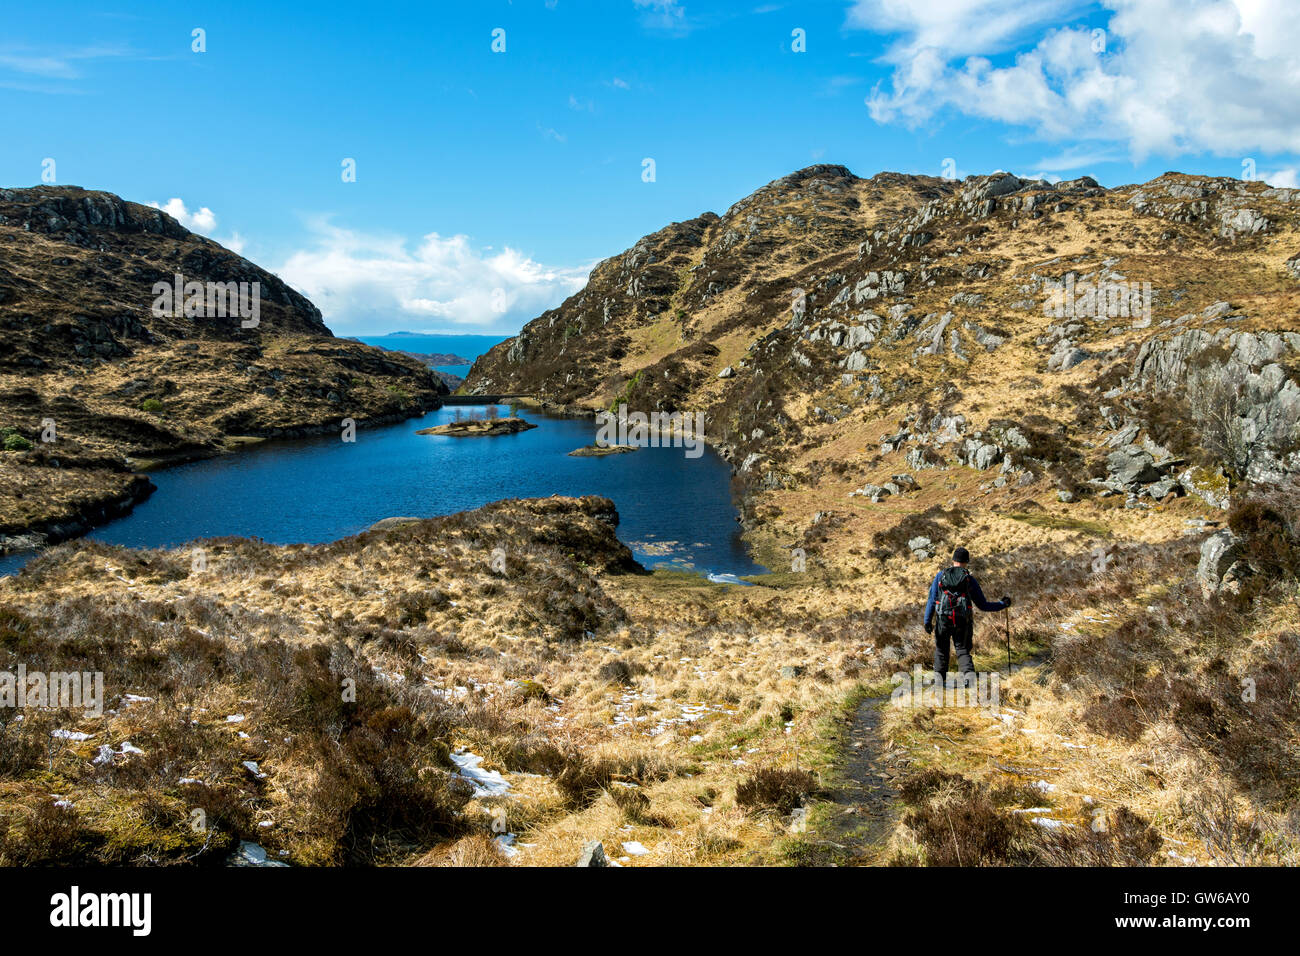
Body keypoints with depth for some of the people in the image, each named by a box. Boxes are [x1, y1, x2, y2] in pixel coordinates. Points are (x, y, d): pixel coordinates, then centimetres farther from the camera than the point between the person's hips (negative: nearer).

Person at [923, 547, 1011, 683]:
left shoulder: (940, 576, 4)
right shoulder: (970, 579, 3)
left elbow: (931, 599, -1)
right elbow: (983, 605, 6)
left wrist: (927, 621, 0)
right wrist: (1003, 604, 18)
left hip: (943, 620, 0)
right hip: (963, 621, 0)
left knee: (941, 650, 17)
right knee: (963, 650, 12)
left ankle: (939, 679, 11)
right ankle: (969, 674, -11)